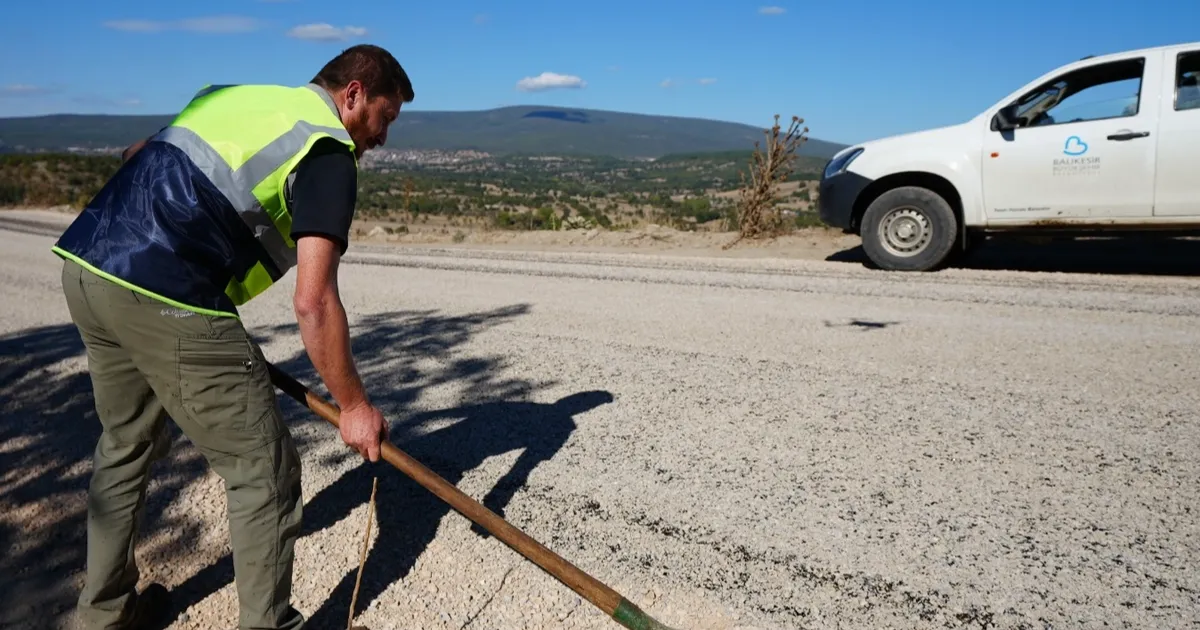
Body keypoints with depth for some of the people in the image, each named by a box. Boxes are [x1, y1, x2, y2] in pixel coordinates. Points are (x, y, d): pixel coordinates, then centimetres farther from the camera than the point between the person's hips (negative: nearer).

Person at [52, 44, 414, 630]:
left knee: (125, 444, 25)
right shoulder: (329, 153, -5)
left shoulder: (233, 95, 20)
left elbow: (135, 155, 28)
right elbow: (313, 304, -13)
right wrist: (353, 405, -4)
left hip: (83, 268, 9)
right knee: (263, 470, 3)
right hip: (166, 301, -9)